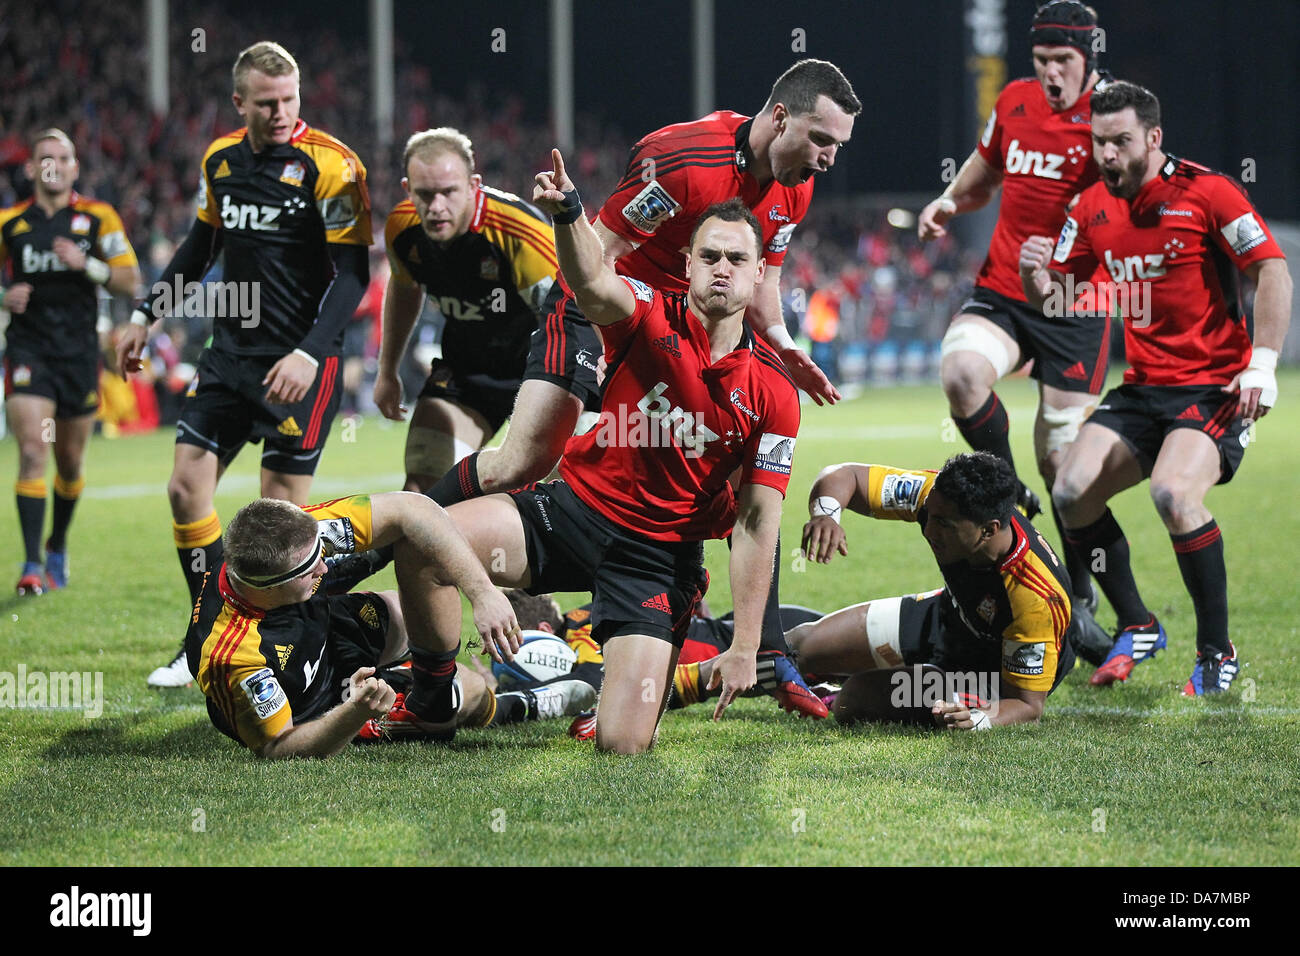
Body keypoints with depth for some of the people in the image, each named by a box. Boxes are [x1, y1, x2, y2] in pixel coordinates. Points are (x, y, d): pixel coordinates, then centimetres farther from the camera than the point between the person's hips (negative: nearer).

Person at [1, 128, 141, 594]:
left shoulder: (98, 217, 2)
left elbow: (130, 281, -1)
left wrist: (86, 263, -17)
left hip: (80, 351, 1)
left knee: (70, 463, 12)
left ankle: (57, 548, 36)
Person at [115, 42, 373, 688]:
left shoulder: (329, 165, -13)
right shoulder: (220, 159, 6)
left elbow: (352, 274, -15)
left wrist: (310, 354, -25)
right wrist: (147, 316, 22)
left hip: (299, 365, -6)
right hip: (231, 354, 7)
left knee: (282, 509, -7)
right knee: (186, 488, 2)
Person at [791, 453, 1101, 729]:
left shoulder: (1036, 596, -43)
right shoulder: (941, 497, -30)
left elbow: (1027, 703, -32)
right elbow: (845, 476, -20)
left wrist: (977, 720, -54)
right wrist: (825, 514, -43)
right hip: (951, 615, 5)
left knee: (852, 702, -19)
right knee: (801, 644, 4)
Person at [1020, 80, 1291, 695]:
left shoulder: (1205, 192, -12)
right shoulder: (1094, 208, 7)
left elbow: (1273, 272, -14)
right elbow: (1054, 293, 15)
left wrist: (1262, 366, -22)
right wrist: (1037, 278, -10)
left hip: (1214, 386, -7)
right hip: (1142, 389, 7)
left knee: (1174, 493, -30)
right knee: (1071, 492, -8)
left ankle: (1217, 653, -14)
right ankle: (1137, 627, 11)